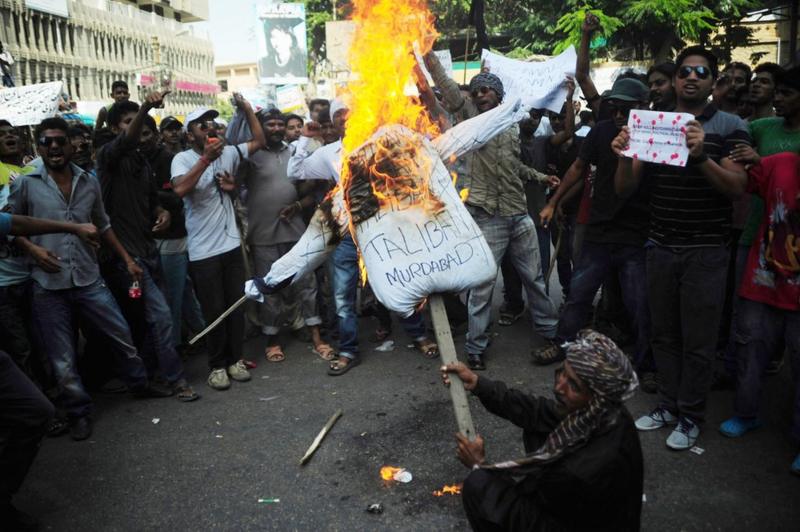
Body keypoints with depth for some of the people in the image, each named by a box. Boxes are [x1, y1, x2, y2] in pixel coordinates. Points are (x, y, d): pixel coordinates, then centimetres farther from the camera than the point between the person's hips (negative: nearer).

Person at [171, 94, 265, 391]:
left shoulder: (227, 153, 5)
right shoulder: (183, 159, -9)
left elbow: (259, 142, 11)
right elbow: (180, 189, -27)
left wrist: (247, 110, 1)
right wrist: (206, 159, -30)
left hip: (231, 244, 5)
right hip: (203, 252, -4)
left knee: (236, 305, 11)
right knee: (214, 310, 3)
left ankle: (234, 359, 25)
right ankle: (217, 365, 19)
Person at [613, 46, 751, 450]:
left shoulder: (730, 127, -2)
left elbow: (737, 187, -14)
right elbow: (624, 189, 3)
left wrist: (701, 157, -30)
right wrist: (624, 157, -18)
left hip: (706, 252, -3)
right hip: (661, 247, 3)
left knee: (697, 341, 4)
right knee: (664, 334, 12)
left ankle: (690, 416, 18)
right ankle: (668, 404, 27)